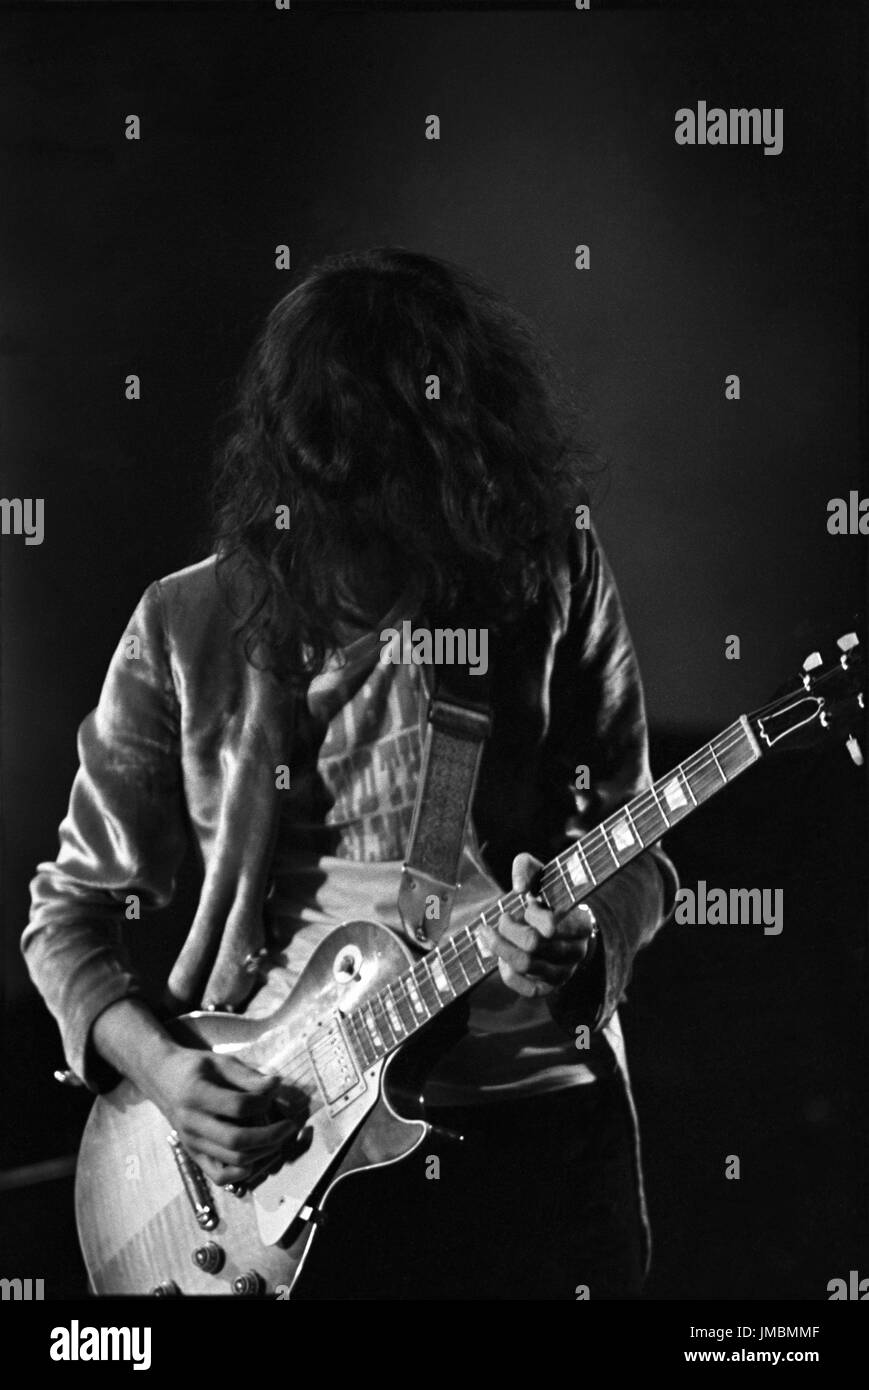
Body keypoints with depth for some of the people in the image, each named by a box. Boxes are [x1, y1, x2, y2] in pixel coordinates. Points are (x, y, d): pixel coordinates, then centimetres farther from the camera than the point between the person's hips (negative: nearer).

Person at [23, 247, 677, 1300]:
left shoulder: (550, 579, -2)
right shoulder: (188, 629, -3)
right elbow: (71, 906, 5)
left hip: (537, 1117, 1)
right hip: (270, 1133, 0)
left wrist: (584, 927, -17)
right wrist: (157, 1064, -11)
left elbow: (632, 846, 5)